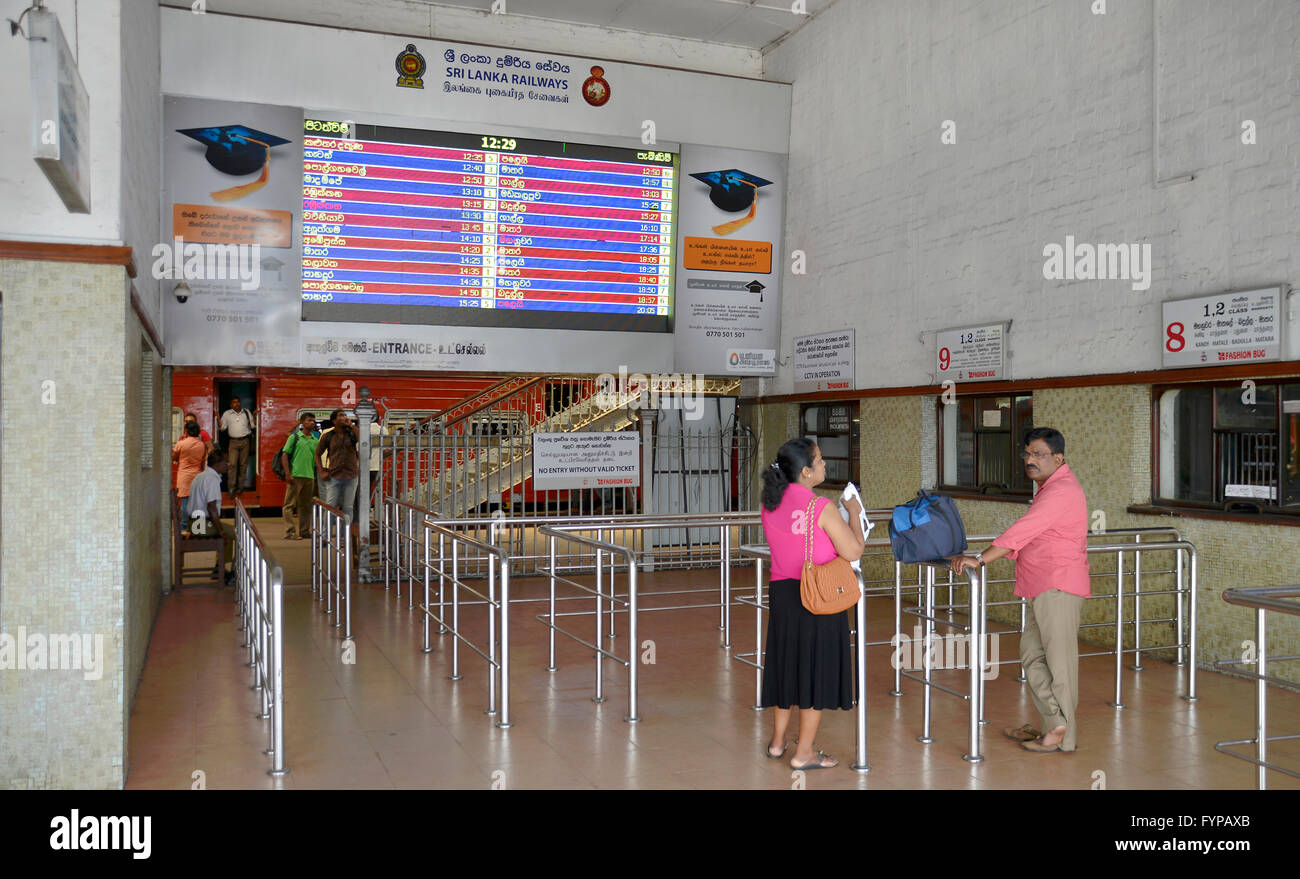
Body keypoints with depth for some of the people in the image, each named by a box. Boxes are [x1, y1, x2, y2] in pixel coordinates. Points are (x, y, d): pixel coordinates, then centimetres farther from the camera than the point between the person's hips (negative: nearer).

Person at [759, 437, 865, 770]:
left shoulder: (770, 505, 2)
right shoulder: (821, 508, -19)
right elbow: (854, 551, -17)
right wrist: (853, 513, -3)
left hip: (781, 593, 6)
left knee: (787, 664, 19)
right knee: (816, 668, 6)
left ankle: (777, 742, 31)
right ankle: (804, 753, 15)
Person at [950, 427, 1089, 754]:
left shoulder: (1061, 491, -16)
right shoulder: (1049, 488, 19)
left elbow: (1022, 531, -24)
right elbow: (1029, 536, 26)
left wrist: (980, 560, -24)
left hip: (1058, 586, -10)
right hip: (1040, 587, 10)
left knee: (1059, 659, -3)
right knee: (1032, 655, 13)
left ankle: (1063, 733, 5)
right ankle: (1052, 723, 22)